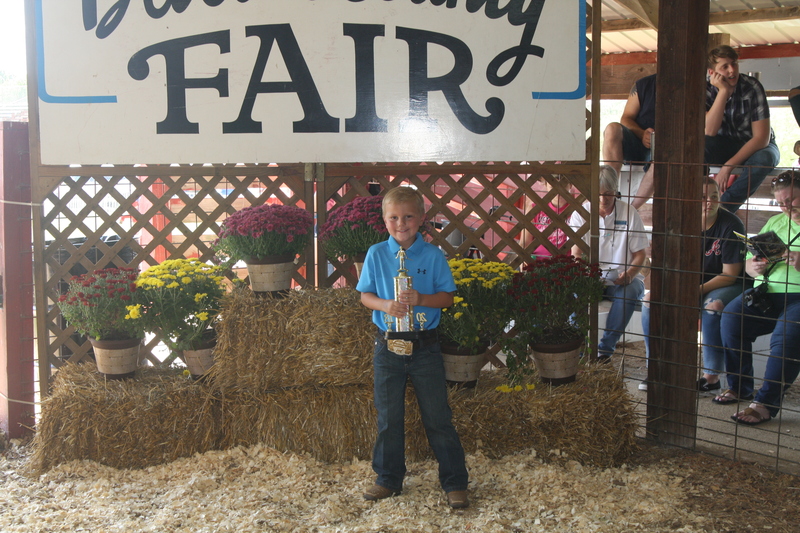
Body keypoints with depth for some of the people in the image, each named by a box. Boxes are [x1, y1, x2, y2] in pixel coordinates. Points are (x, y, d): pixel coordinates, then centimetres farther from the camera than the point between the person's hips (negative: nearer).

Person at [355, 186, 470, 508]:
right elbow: (365, 295, 3)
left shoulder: (433, 255, -4)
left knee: (438, 417, 3)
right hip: (387, 345, 2)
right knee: (388, 418, 11)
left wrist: (421, 299, -21)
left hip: (425, 346, -2)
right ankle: (389, 479, 26)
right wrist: (385, 305, -17)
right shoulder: (376, 255, 0)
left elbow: (447, 296, -3)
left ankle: (455, 483, 12)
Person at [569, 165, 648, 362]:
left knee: (629, 291, -35)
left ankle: (606, 347, -24)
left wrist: (629, 273, -20)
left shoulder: (629, 214, 0)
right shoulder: (580, 213, 2)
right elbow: (575, 253, -2)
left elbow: (639, 254, 2)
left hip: (621, 277, 0)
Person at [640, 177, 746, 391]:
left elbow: (730, 274, -17)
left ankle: (712, 376, -28)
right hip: (691, 282, 5)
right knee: (650, 300, -15)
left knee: (713, 306, -38)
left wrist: (697, 291, -27)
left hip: (727, 285, -5)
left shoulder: (731, 225, -16)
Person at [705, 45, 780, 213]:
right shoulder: (706, 90, -12)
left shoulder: (752, 87, -20)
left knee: (764, 158, -38)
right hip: (724, 146, 2)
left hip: (755, 147, -1)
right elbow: (710, 132, -25)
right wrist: (724, 91, -30)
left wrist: (728, 166, -30)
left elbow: (761, 137, -22)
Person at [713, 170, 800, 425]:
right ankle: (739, 386, -5)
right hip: (765, 291, 5)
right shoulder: (774, 222, 22)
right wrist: (755, 267, -5)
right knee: (732, 315, -21)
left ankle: (766, 402, -25)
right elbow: (748, 263, 19)